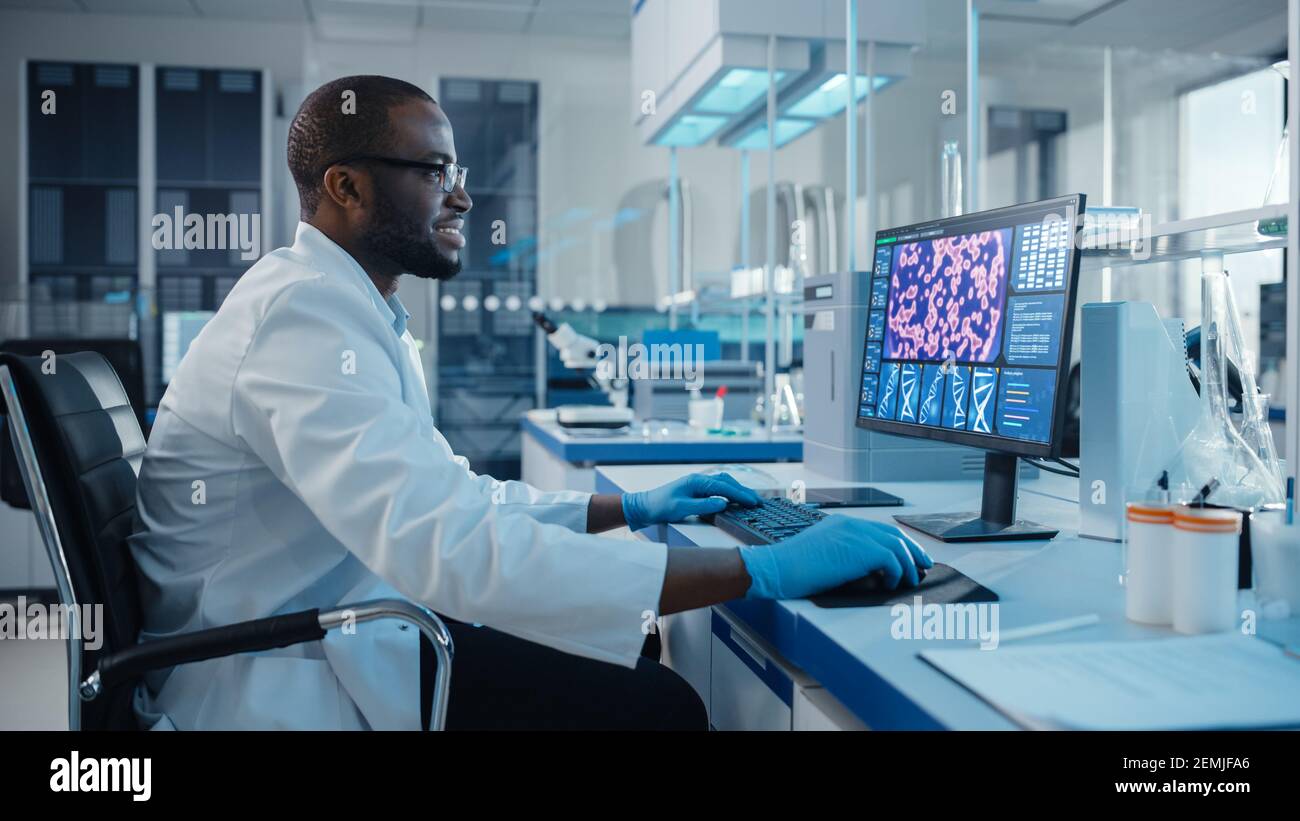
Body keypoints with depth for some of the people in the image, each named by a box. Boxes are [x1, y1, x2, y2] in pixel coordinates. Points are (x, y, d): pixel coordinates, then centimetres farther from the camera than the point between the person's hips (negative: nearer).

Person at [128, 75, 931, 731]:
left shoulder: (351, 311, 11)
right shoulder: (307, 314, -24)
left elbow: (456, 497, 16)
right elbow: (457, 549, -37)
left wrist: (633, 508, 10)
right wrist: (765, 570, -33)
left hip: (327, 637, 9)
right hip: (277, 682, -9)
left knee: (630, 666, 7)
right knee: (653, 703, -14)